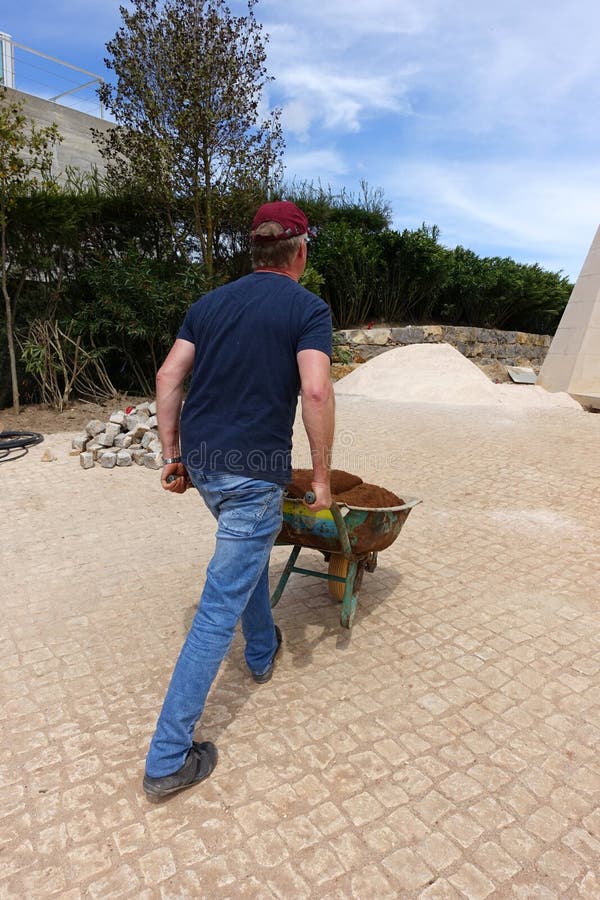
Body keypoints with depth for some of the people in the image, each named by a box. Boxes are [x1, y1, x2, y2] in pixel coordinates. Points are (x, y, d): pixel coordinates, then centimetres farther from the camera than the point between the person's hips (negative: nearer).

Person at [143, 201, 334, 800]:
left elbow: (168, 377, 6)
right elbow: (315, 392, -18)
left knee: (251, 550, 31)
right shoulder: (308, 308, -4)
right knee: (220, 607, 1)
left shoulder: (210, 303, 12)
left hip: (200, 460, 7)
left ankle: (262, 654, 49)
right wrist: (321, 476, -9)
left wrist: (172, 453, 11)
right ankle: (168, 759, 12)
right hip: (254, 470, -7)